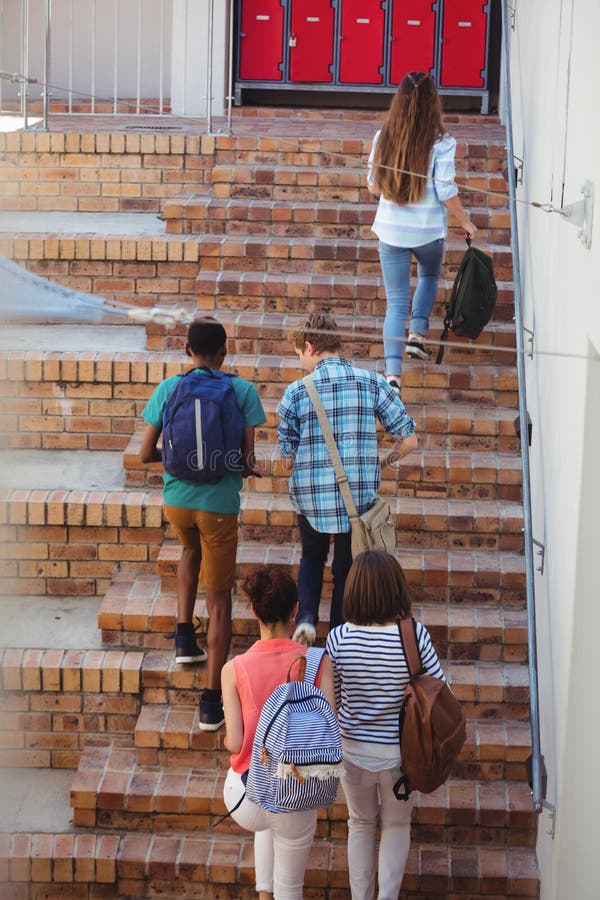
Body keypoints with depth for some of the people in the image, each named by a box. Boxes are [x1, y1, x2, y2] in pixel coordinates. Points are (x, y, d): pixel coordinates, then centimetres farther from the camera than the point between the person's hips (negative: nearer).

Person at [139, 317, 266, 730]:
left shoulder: (168, 389, -2)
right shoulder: (243, 391, -7)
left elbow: (146, 453, -1)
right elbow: (247, 457, -10)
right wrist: (248, 470, 13)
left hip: (176, 499, 3)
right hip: (219, 503, -3)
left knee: (192, 551, 37)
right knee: (220, 598, 6)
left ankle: (185, 636, 28)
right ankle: (212, 700, 4)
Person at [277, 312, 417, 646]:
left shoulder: (296, 391, -5)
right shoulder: (372, 382, -3)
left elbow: (287, 458, -1)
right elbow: (409, 439, -2)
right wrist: (385, 460, 17)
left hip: (310, 495, 0)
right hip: (361, 497, 0)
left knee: (311, 558, 26)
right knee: (347, 568, 16)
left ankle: (306, 617, 4)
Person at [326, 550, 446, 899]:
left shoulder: (338, 638, -18)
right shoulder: (415, 635, -22)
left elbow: (330, 699, -7)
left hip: (353, 749, 1)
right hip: (399, 750, -1)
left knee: (360, 824, 25)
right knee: (397, 825, 24)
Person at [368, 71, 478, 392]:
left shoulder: (383, 138, -6)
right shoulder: (440, 143, -15)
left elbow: (373, 186, 3)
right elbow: (447, 193, -12)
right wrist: (465, 222, 4)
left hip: (390, 230, 1)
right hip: (428, 231, -1)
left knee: (395, 301, 6)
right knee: (429, 277, 31)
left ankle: (393, 372, -5)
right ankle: (417, 335, 16)